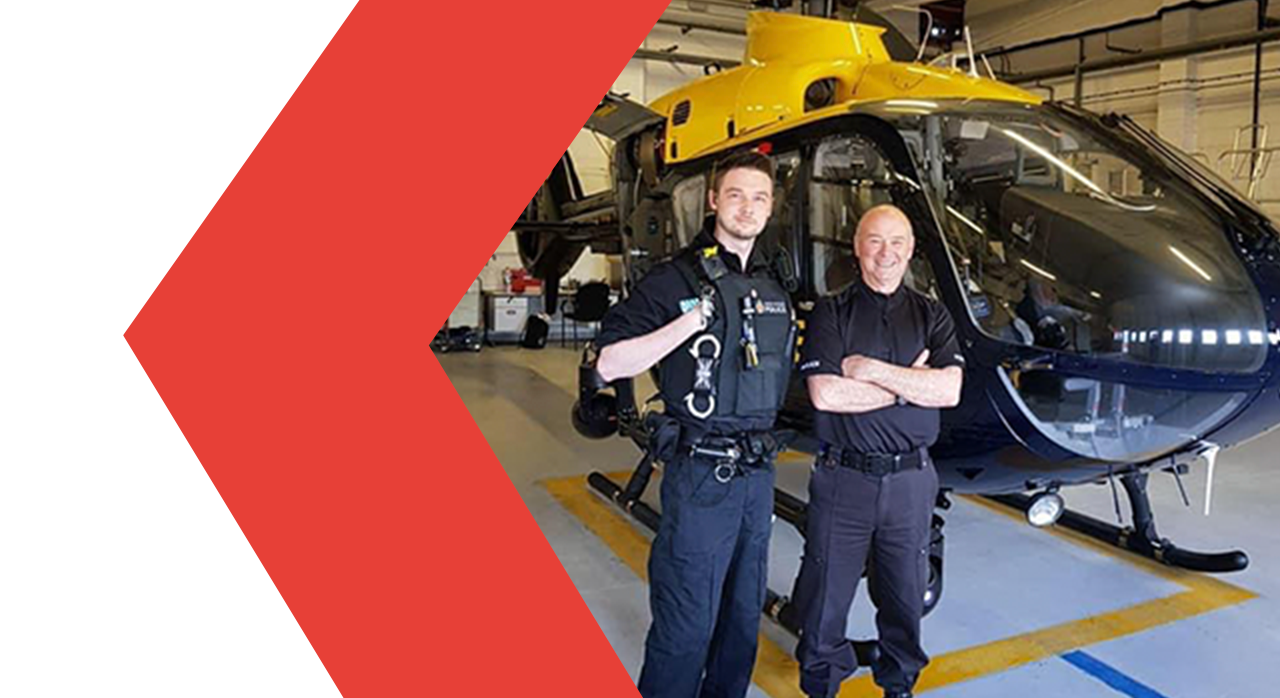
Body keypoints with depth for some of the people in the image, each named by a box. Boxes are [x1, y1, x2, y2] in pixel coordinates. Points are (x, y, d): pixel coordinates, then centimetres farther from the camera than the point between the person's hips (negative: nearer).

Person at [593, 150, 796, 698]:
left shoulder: (774, 286, 11)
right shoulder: (676, 278, -9)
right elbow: (609, 364, -17)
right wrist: (694, 319, -22)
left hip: (757, 470, 7)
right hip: (701, 473, -6)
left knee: (743, 616, 18)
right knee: (687, 626, 0)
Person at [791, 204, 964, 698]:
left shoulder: (931, 316, 7)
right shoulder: (831, 313, -2)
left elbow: (949, 390, -8)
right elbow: (824, 394, -16)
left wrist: (870, 369, -13)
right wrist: (909, 384, -10)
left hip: (911, 480, 3)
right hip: (843, 477, -2)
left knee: (905, 594, 18)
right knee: (826, 591, 8)